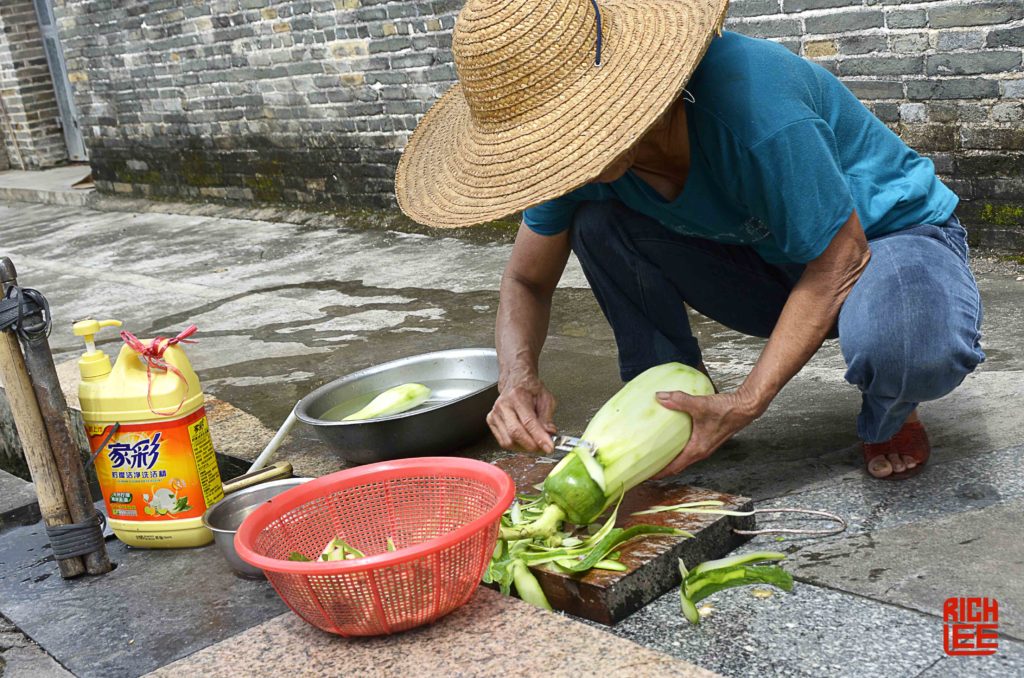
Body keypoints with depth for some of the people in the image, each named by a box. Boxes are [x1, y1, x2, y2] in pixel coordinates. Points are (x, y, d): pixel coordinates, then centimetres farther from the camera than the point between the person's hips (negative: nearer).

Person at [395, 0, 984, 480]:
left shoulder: (752, 102, -37)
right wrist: (518, 377, -25)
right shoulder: (581, 143, -16)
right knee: (596, 220, -18)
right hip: (767, 256, 5)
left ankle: (890, 417, -2)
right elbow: (527, 281, -4)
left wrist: (744, 406, -33)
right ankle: (671, 403, -1)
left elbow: (839, 260, -27)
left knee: (903, 348, -41)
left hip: (891, 234, -4)